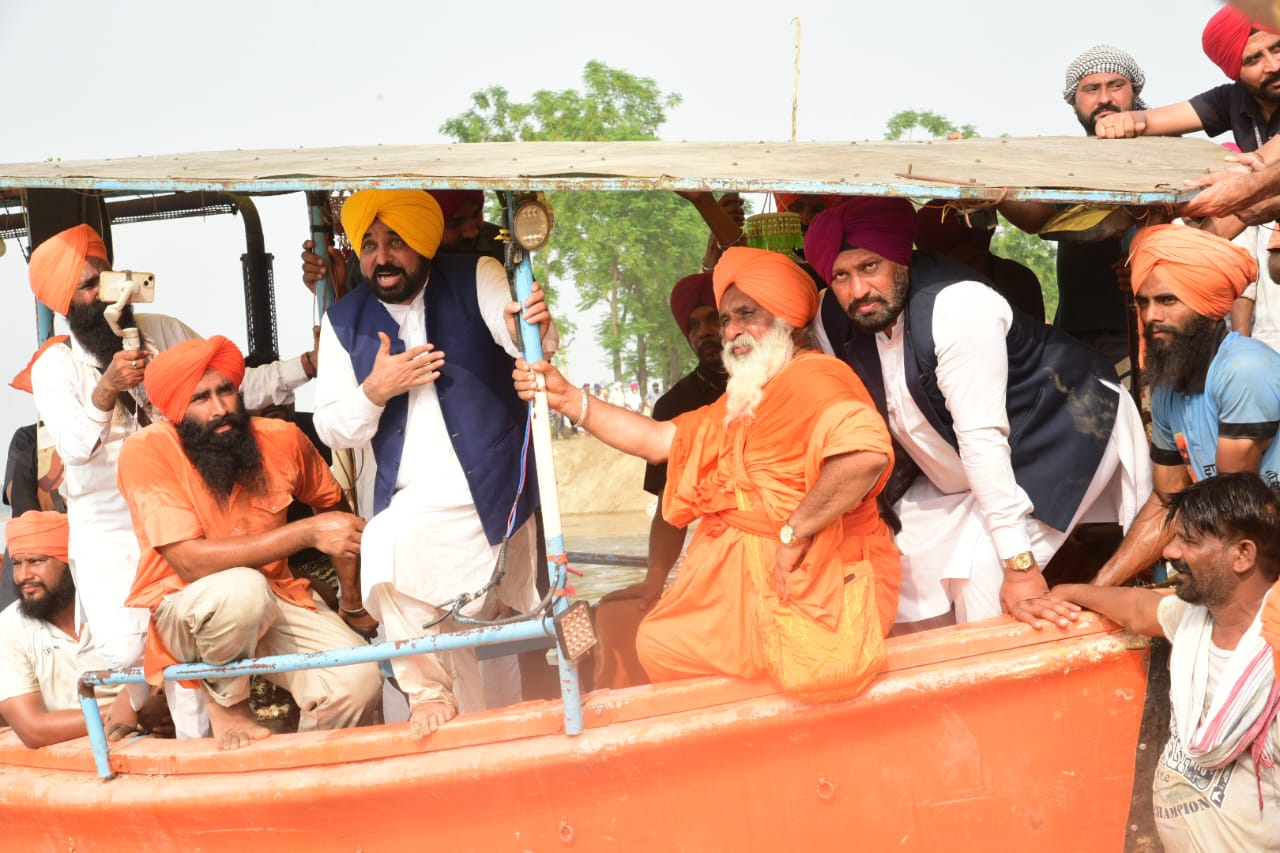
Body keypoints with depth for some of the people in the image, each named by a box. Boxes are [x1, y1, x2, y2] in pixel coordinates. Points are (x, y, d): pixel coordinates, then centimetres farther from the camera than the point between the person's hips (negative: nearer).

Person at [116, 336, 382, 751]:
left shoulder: (282, 439, -7)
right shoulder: (147, 451, -20)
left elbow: (335, 507, 12)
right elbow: (192, 562, -28)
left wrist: (353, 602, 17)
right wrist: (308, 532, -31)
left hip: (274, 603, 4)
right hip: (181, 612, -4)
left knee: (358, 681, -22)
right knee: (241, 588, -38)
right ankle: (227, 701, -7)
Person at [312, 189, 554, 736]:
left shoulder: (478, 281, -3)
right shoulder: (345, 321, 5)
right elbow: (331, 430, 5)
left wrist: (533, 332, -44)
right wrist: (375, 390, -15)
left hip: (494, 497, -2)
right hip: (413, 503, 2)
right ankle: (428, 690, 4)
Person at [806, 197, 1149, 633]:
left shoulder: (957, 305, -32)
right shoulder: (834, 320, -11)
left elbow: (983, 435, -34)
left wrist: (1019, 564, -34)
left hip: (1063, 430, -8)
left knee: (983, 564, -22)